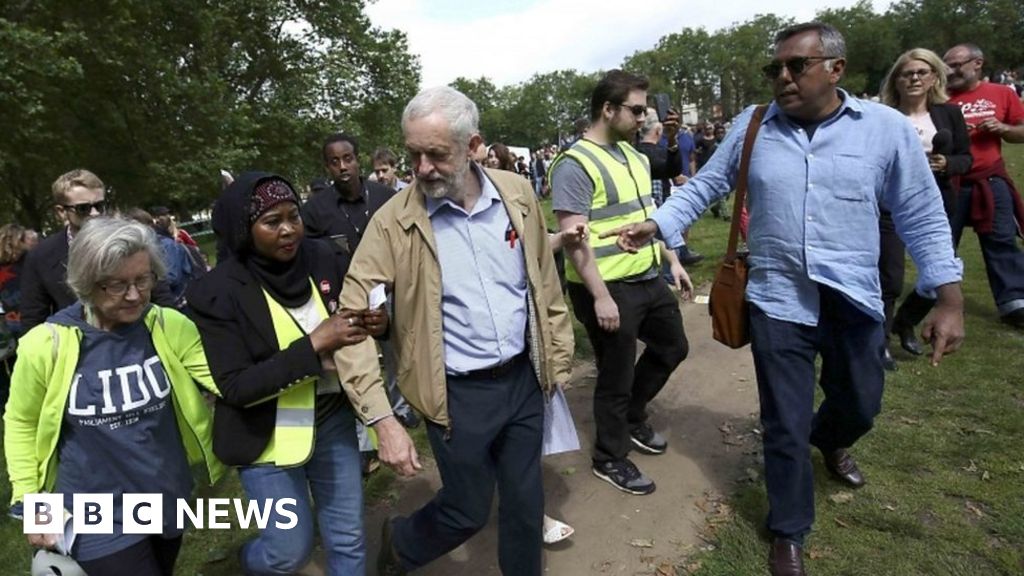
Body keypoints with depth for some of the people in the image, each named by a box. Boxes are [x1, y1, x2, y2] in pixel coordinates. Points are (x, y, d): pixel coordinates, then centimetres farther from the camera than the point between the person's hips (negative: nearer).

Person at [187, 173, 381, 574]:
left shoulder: (327, 259, -7)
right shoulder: (217, 292, -16)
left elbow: (357, 318, 8)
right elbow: (235, 388, -19)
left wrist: (376, 324, -17)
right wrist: (313, 345, -27)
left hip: (334, 419, 3)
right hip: (269, 434, -3)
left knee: (348, 539, 12)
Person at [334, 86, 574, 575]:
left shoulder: (517, 195, -4)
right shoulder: (395, 221, -15)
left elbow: (545, 284, 6)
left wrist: (559, 359, 9)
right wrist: (382, 420, -22)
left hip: (524, 378, 4)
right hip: (457, 394, -3)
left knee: (526, 503, 17)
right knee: (468, 512, 12)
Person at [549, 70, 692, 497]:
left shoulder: (634, 155, 11)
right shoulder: (575, 165, -17)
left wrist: (672, 261, 16)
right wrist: (600, 296, -24)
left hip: (649, 279, 9)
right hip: (610, 289, -9)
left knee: (673, 347, 24)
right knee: (616, 376, 5)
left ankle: (632, 418, 44)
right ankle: (610, 459, 28)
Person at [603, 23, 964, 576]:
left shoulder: (887, 127, -6)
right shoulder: (751, 126, -3)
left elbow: (922, 217, -2)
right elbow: (704, 186, 3)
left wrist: (949, 299, -5)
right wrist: (655, 224, -11)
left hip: (854, 300, 1)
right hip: (778, 300, -1)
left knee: (859, 404, 24)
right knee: (784, 425, 9)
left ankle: (828, 440, 62)